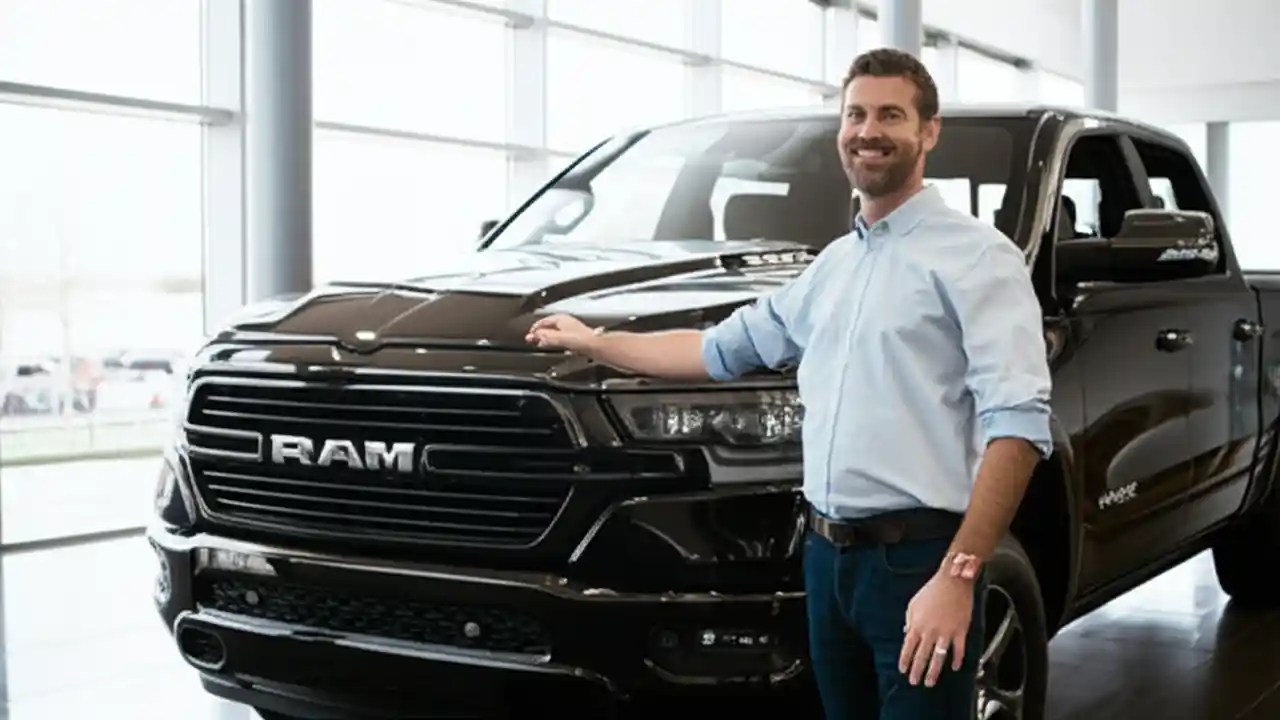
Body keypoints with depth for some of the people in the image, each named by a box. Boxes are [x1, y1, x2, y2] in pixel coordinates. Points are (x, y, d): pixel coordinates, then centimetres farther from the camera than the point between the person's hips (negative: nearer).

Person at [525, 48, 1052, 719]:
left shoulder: (975, 254, -7)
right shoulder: (833, 264, 17)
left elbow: (1017, 424, -17)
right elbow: (724, 347, 28)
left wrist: (958, 574, -24)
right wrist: (594, 342, 30)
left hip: (917, 558, -7)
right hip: (827, 555, 7)